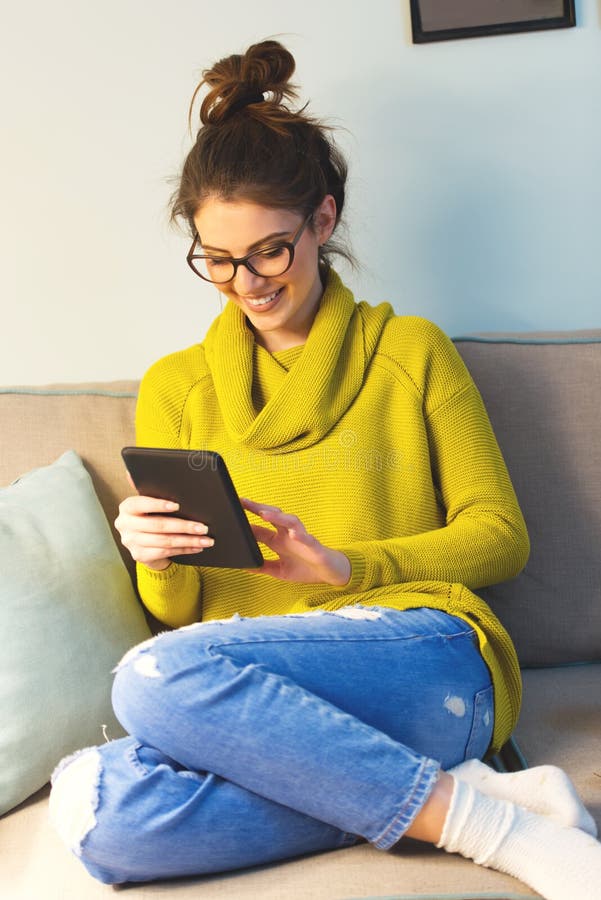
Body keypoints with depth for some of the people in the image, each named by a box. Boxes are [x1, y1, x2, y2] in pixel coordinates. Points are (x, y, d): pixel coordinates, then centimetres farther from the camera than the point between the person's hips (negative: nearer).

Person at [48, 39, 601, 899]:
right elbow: (176, 612, 17)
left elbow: (501, 536, 8)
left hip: (426, 662, -4)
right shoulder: (174, 387, 18)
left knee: (158, 675, -32)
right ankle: (494, 810, -24)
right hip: (255, 696, 4)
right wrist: (158, 563, -8)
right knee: (90, 808, -30)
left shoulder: (410, 351, 12)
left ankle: (477, 816, -24)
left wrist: (344, 566, -8)